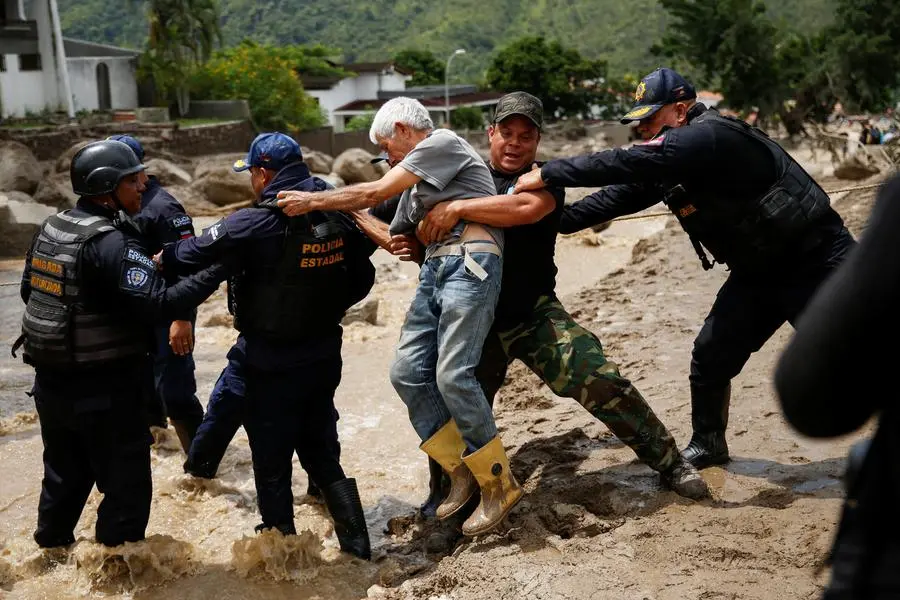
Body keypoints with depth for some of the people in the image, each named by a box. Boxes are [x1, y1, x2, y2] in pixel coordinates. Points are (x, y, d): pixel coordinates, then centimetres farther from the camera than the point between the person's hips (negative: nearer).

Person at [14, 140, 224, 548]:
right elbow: (159, 304, -30)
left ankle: (52, 549, 41)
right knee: (127, 484, 6)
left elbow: (29, 290, 16)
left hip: (52, 381, 9)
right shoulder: (112, 243, -22)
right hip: (104, 388, -8)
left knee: (64, 474, 25)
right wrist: (215, 273, -25)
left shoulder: (51, 228, 5)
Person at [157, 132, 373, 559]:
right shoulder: (338, 219, -2)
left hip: (271, 364, -6)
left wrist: (163, 258, 11)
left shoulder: (254, 225, -20)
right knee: (322, 455, 19)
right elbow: (361, 279, 7)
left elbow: (193, 253, -10)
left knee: (271, 463, 10)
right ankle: (356, 547, 19)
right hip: (323, 358, 6)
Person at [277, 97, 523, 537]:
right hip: (435, 268, 9)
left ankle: (499, 483, -3)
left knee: (452, 376, -17)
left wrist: (315, 202, 0)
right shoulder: (415, 183, 26)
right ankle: (461, 470, 8)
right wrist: (350, 215, 22)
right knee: (407, 371, -3)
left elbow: (376, 192, -6)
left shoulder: (442, 142, 0)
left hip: (470, 262, -9)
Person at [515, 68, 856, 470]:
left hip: (815, 262, -9)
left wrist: (548, 174, -31)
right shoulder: (672, 160, 4)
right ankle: (707, 445, 27)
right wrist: (555, 220, 2)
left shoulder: (711, 136, -26)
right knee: (710, 356, 8)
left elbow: (631, 164, -35)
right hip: (757, 270, 9)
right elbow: (624, 192, 8)